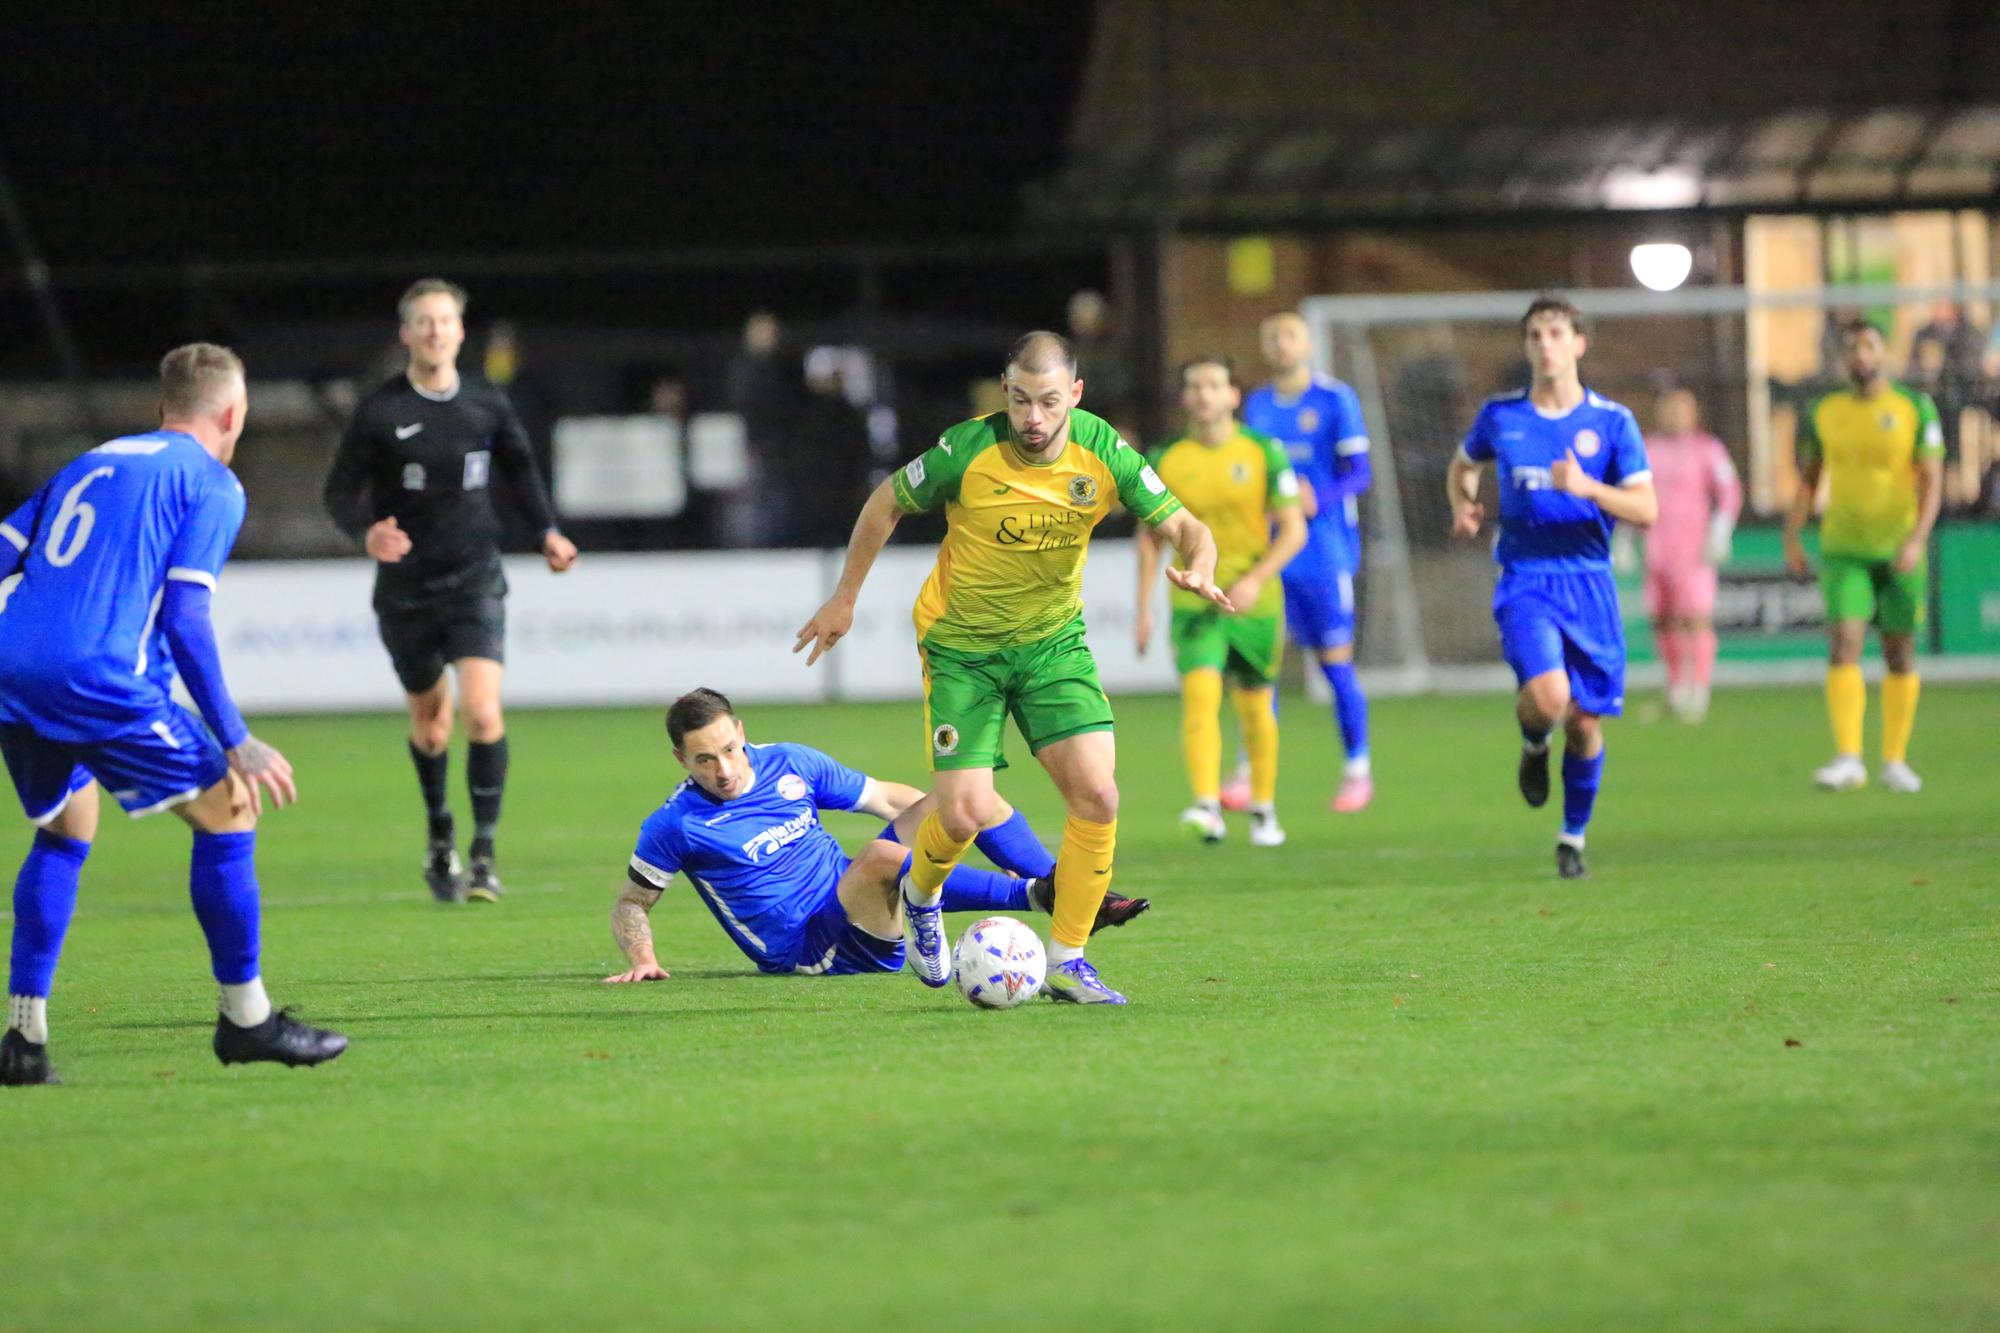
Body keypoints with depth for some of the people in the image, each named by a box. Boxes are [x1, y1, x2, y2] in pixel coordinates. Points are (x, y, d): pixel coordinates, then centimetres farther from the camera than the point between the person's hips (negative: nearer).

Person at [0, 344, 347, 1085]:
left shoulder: (88, 464, 25)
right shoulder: (212, 485, 5)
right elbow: (185, 618, -6)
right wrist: (235, 742, -5)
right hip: (101, 680, -7)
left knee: (64, 833, 24)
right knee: (226, 814, 6)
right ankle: (245, 1019, 10)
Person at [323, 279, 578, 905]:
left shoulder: (488, 406, 0)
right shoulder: (379, 411, -8)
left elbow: (519, 466, 18)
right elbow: (341, 490, -5)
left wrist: (546, 531, 6)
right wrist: (366, 532, -25)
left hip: (474, 577, 0)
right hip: (405, 587, 0)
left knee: (483, 713, -17)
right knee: (429, 723, 11)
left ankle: (483, 852, -8)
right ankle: (440, 841, 36)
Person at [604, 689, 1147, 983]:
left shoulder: (787, 765, 7)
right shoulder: (676, 825, -7)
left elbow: (888, 798, 15)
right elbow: (631, 905, 4)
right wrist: (643, 960, -14)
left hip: (862, 919, 6)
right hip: (813, 953, -6)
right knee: (881, 857, -35)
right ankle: (1034, 895, -30)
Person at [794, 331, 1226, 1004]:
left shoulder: (1103, 453, -15)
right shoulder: (968, 451, -22)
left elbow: (1184, 526, -9)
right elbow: (885, 505, -5)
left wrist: (1198, 567, -33)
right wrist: (844, 600, 2)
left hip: (1053, 639, 3)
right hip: (961, 646, -3)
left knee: (1097, 795, -14)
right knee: (967, 814, -12)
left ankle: (1066, 961, 2)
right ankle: (920, 896, 25)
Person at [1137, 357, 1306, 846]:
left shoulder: (1263, 453, -3)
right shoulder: (1165, 461, 0)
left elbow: (1293, 530, -3)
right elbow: (1150, 536, 9)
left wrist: (1255, 580, -17)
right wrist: (1144, 608, 4)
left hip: (1255, 603, 0)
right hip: (1193, 602, 0)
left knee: (1256, 708, 11)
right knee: (1199, 695, -20)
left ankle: (1263, 811, 28)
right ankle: (1207, 807, -29)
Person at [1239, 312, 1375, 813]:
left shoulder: (1336, 400, -3)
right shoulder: (1257, 405, 12)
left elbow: (1358, 473, -6)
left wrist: (1318, 500, -22)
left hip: (1325, 548, -4)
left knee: (1335, 660, 0)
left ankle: (1358, 768, 13)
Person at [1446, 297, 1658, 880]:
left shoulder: (1612, 421, 0)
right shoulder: (1500, 415, 4)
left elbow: (1646, 510, -6)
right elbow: (1463, 466, 24)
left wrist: (1586, 487, -22)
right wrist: (1463, 504, 2)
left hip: (1590, 584, 1)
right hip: (1525, 582, -1)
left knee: (1585, 722, 3)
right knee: (1548, 695, -25)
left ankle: (1573, 837, 24)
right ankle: (1533, 744, 12)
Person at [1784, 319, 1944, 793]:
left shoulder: (1915, 409, -2)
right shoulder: (1825, 413, 6)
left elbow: (1932, 481, -6)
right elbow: (1808, 479, 15)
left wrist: (1917, 540, -18)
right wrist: (1791, 539, 5)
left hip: (1898, 553, -1)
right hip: (1844, 552, 1)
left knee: (1900, 655, 6)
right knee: (1844, 647, -14)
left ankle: (1895, 760, 17)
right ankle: (1848, 759, -19)